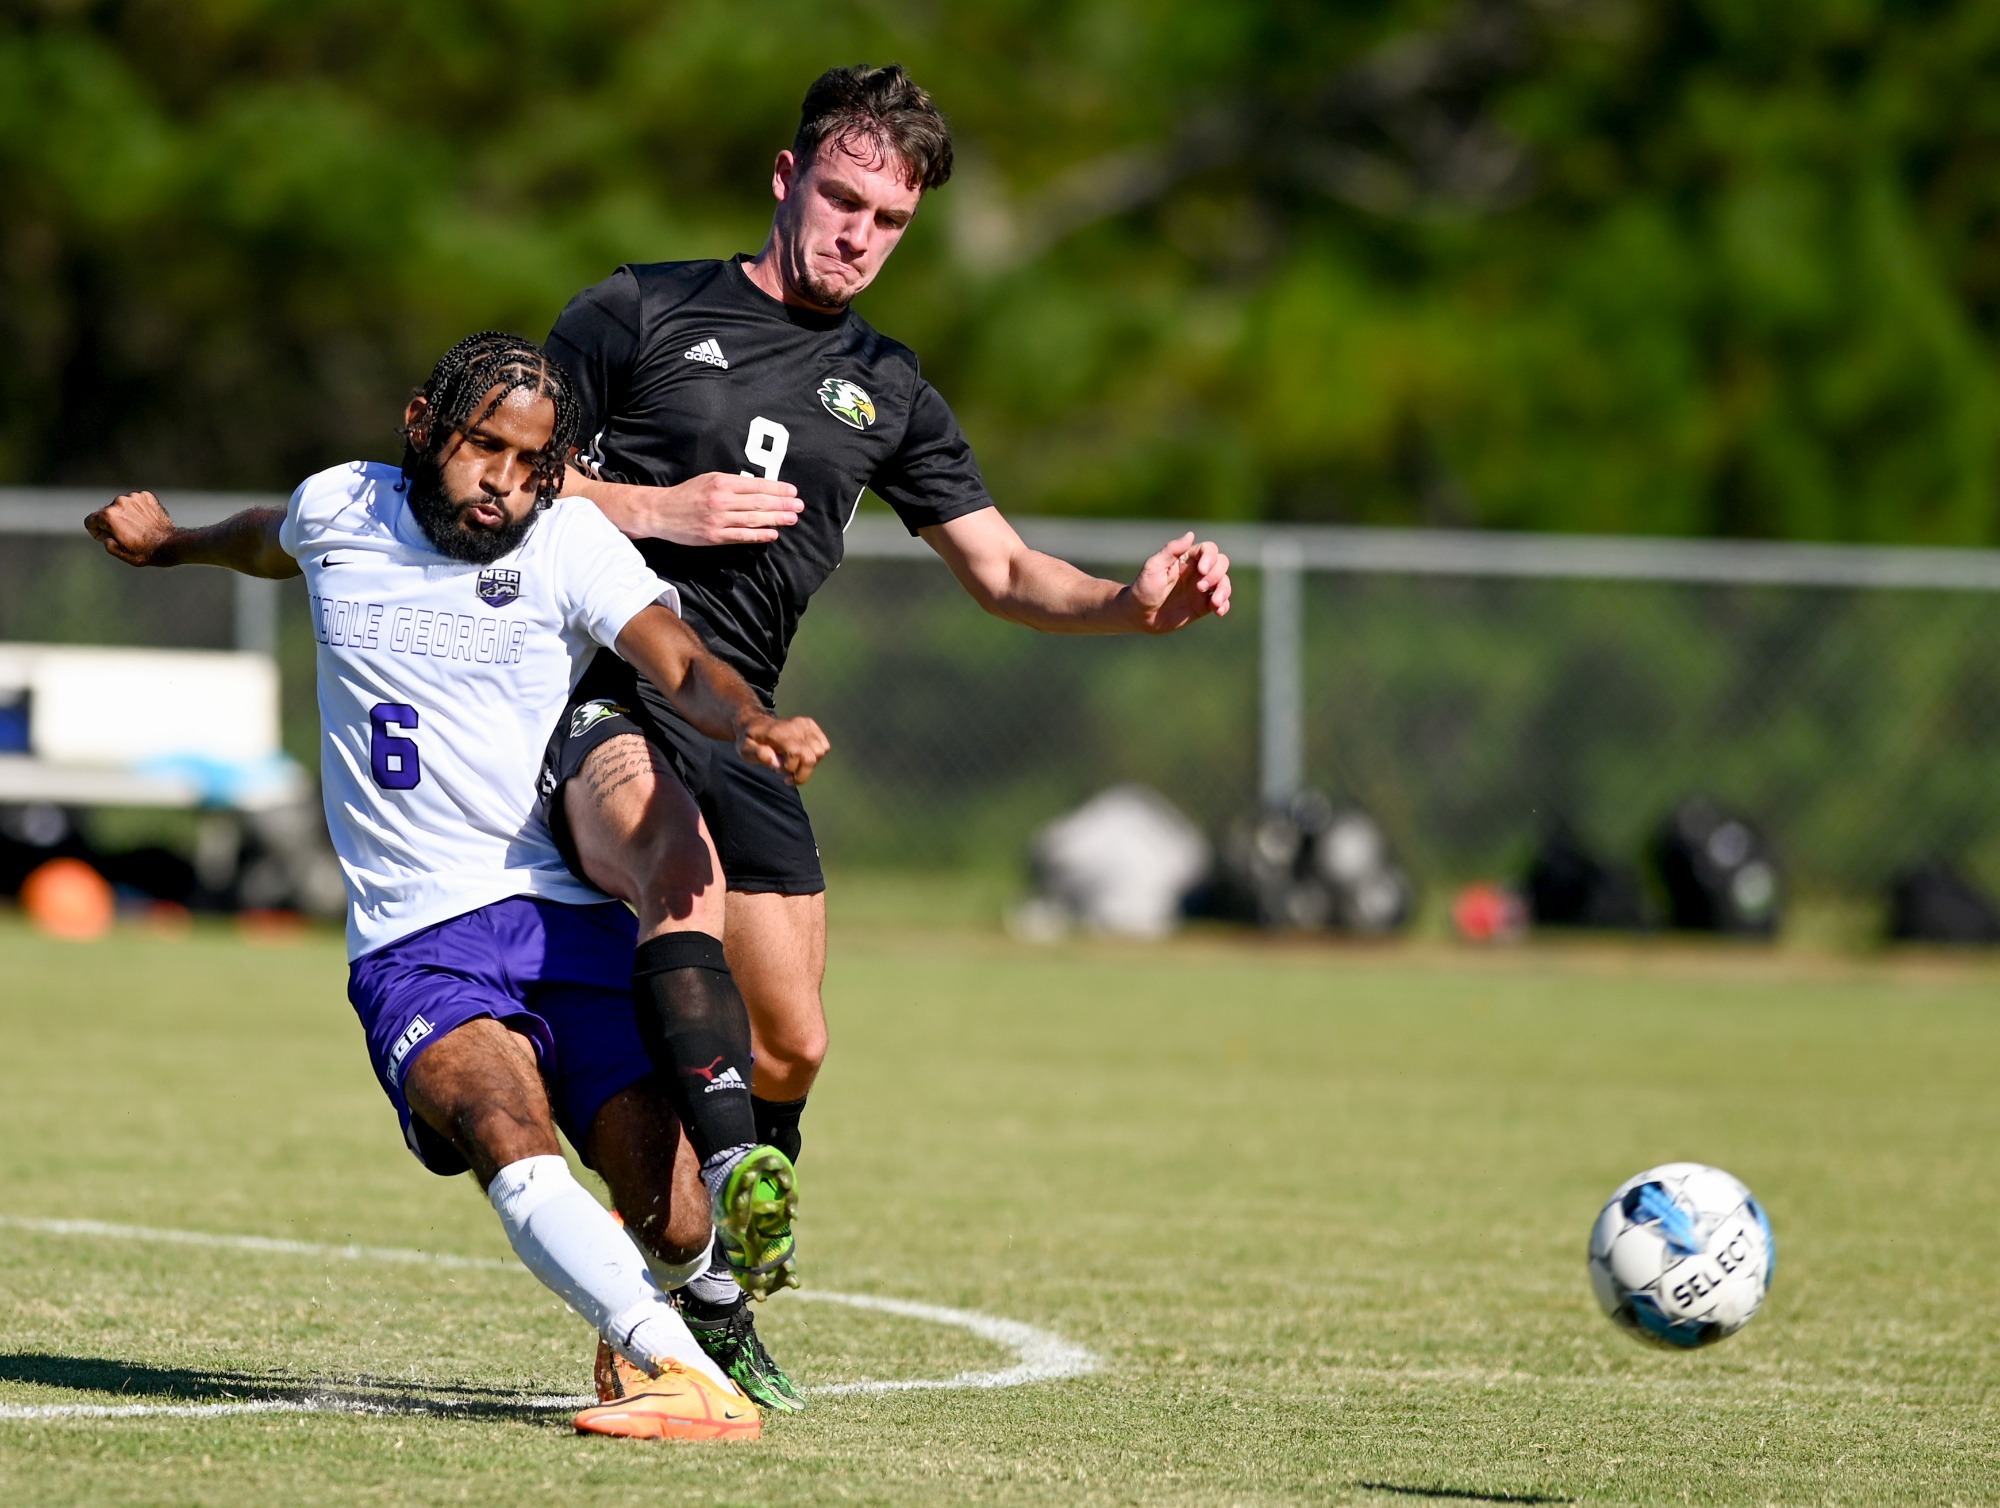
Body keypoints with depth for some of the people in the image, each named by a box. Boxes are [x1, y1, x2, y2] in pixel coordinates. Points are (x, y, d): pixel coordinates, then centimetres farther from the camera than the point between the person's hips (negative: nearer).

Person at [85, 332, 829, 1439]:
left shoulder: (569, 541, 1)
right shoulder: (338, 511, 9)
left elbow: (681, 665, -15)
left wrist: (750, 724, -35)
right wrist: (168, 545, 49)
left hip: (573, 924, 0)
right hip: (414, 943, 1)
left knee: (669, 1233, -10)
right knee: (510, 1135, -32)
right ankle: (682, 1377, -46)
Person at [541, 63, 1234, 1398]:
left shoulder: (885, 389, 17)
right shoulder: (643, 312, 5)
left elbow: (1001, 571, 18)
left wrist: (1135, 603, 0)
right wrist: (657, 508, -10)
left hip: (739, 730, 5)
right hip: (599, 697, -5)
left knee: (792, 1048, 2)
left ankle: (709, 1296, 25)